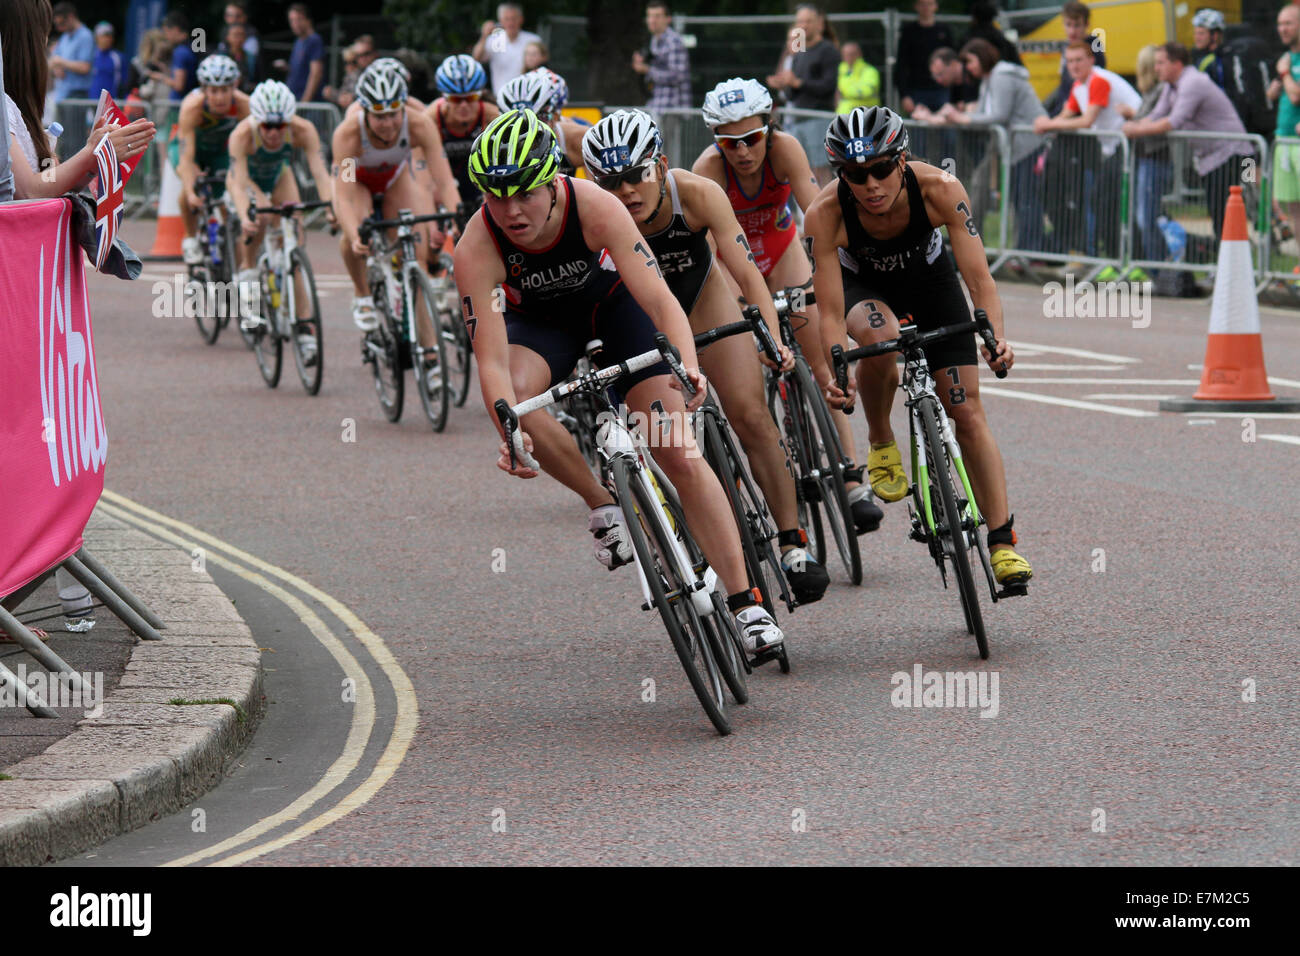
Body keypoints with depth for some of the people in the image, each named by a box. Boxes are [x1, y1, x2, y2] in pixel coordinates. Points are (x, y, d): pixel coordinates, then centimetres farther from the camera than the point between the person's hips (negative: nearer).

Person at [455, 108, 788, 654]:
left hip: (614, 303, -1)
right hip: (541, 319, 1)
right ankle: (603, 502, -10)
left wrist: (689, 368, -55)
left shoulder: (594, 208, -34)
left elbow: (660, 300, -36)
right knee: (513, 396, -34)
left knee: (679, 454, -11)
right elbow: (492, 361, -36)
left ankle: (744, 603, -3)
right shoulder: (476, 249, -32)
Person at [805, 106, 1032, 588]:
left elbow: (980, 280, -34)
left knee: (967, 412, -8)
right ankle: (881, 445, -11)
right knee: (879, 335, -37)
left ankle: (1003, 543, -2)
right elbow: (831, 314, -33)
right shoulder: (826, 213, -35)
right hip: (863, 285, -1)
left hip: (929, 280, 1)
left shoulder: (939, 188, -34)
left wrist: (995, 337, -52)